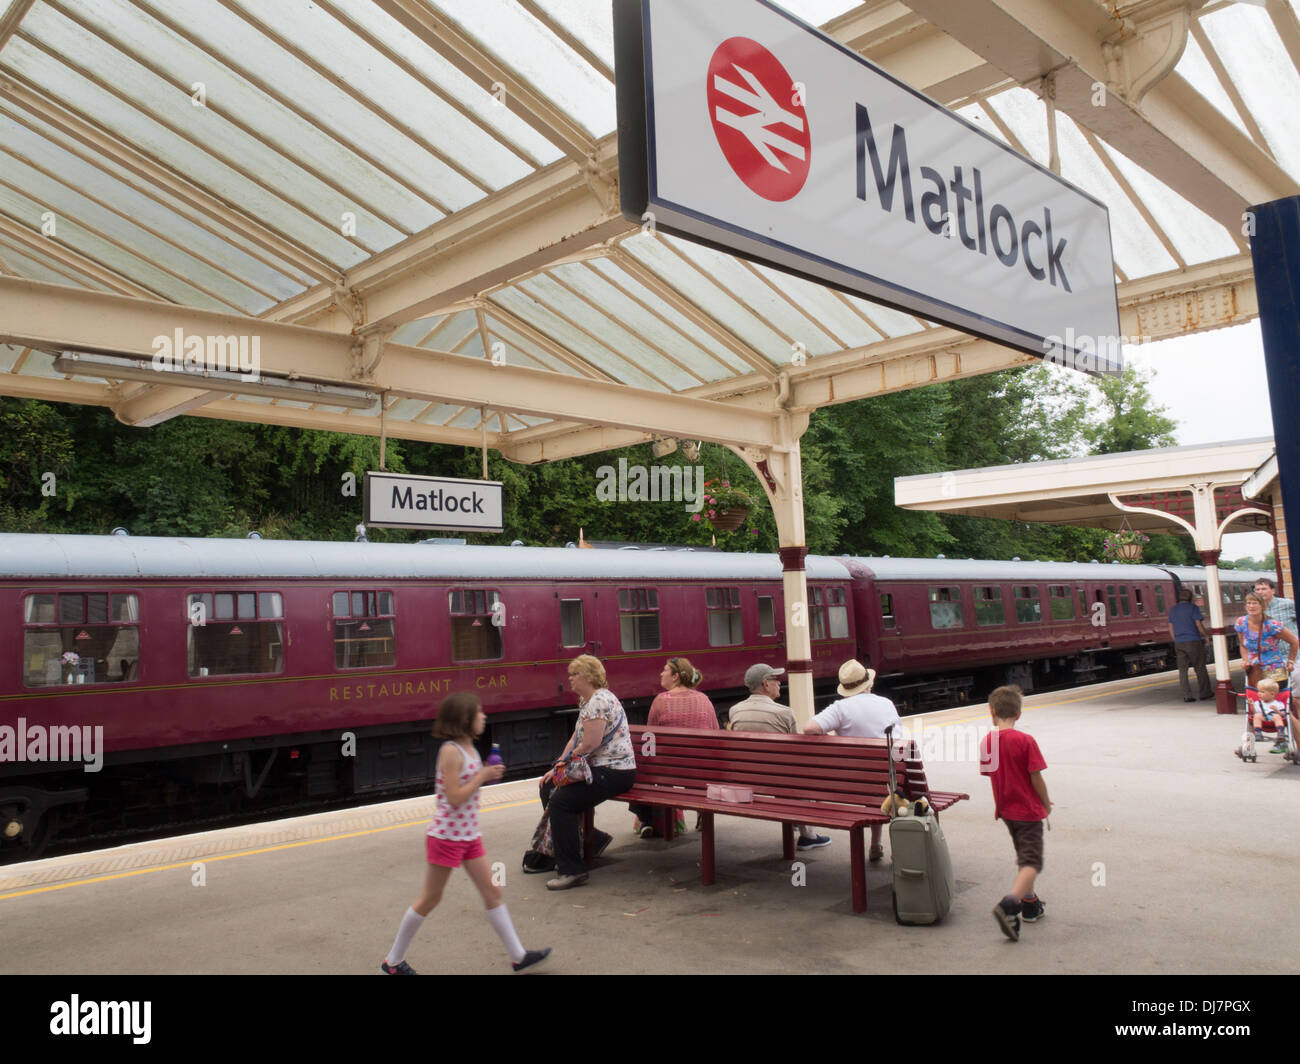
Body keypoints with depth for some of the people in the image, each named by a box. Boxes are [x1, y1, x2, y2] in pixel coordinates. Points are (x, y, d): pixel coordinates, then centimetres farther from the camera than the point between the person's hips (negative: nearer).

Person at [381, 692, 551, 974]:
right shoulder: (451, 751, -19)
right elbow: (454, 798, -24)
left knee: (492, 892, 8)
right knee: (430, 898, 5)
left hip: (469, 835, 8)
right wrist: (482, 776, -18)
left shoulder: (468, 748, 7)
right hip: (446, 835, -8)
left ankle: (518, 955, 14)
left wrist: (487, 775, 2)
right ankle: (393, 960, 21)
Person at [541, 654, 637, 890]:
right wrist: (557, 767, 11)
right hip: (600, 768, 11)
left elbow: (589, 745, -22)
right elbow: (576, 739, 20)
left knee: (561, 802, -21)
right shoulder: (586, 701, 17)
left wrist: (564, 764, -5)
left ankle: (572, 870, -16)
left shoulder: (599, 701, -17)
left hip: (614, 772, -11)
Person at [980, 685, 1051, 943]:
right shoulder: (1025, 741, -16)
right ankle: (1008, 905, -23)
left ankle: (1030, 903, 33)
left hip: (1005, 809, 6)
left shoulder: (986, 742, -2)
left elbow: (991, 775, 5)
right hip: (1028, 810, -6)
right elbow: (1036, 778, -14)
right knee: (1032, 862, -5)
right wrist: (1046, 803, 3)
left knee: (1023, 858, 23)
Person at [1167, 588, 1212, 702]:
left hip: (1179, 643, 4)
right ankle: (1205, 693, 13)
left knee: (1182, 670, 3)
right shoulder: (1193, 607, -5)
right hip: (1193, 641, -4)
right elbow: (1199, 625, -9)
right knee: (1200, 668, 7)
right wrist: (1206, 635, 7)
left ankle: (1186, 696, 0)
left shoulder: (1173, 609, 12)